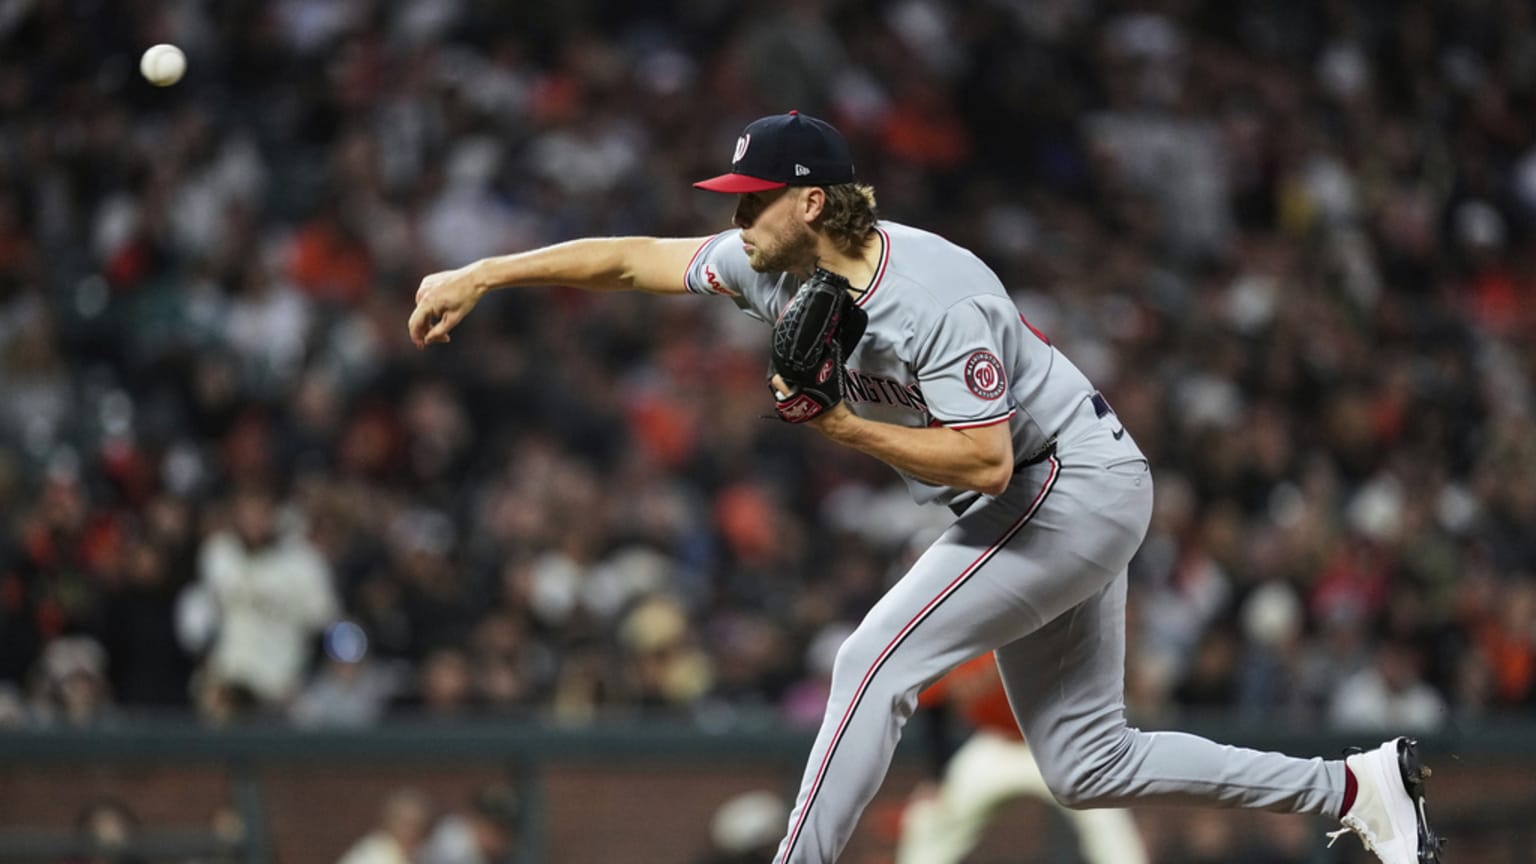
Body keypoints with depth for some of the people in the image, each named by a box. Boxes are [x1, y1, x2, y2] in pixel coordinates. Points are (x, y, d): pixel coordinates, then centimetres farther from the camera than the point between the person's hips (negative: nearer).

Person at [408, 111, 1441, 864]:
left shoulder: (936, 297, -30)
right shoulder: (774, 266, -6)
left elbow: (984, 459, -31)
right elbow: (631, 258, 2)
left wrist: (837, 423, -30)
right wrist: (477, 277, -1)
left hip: (1076, 486, -9)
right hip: (1042, 505, 9)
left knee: (878, 660, -18)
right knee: (1085, 766, 8)